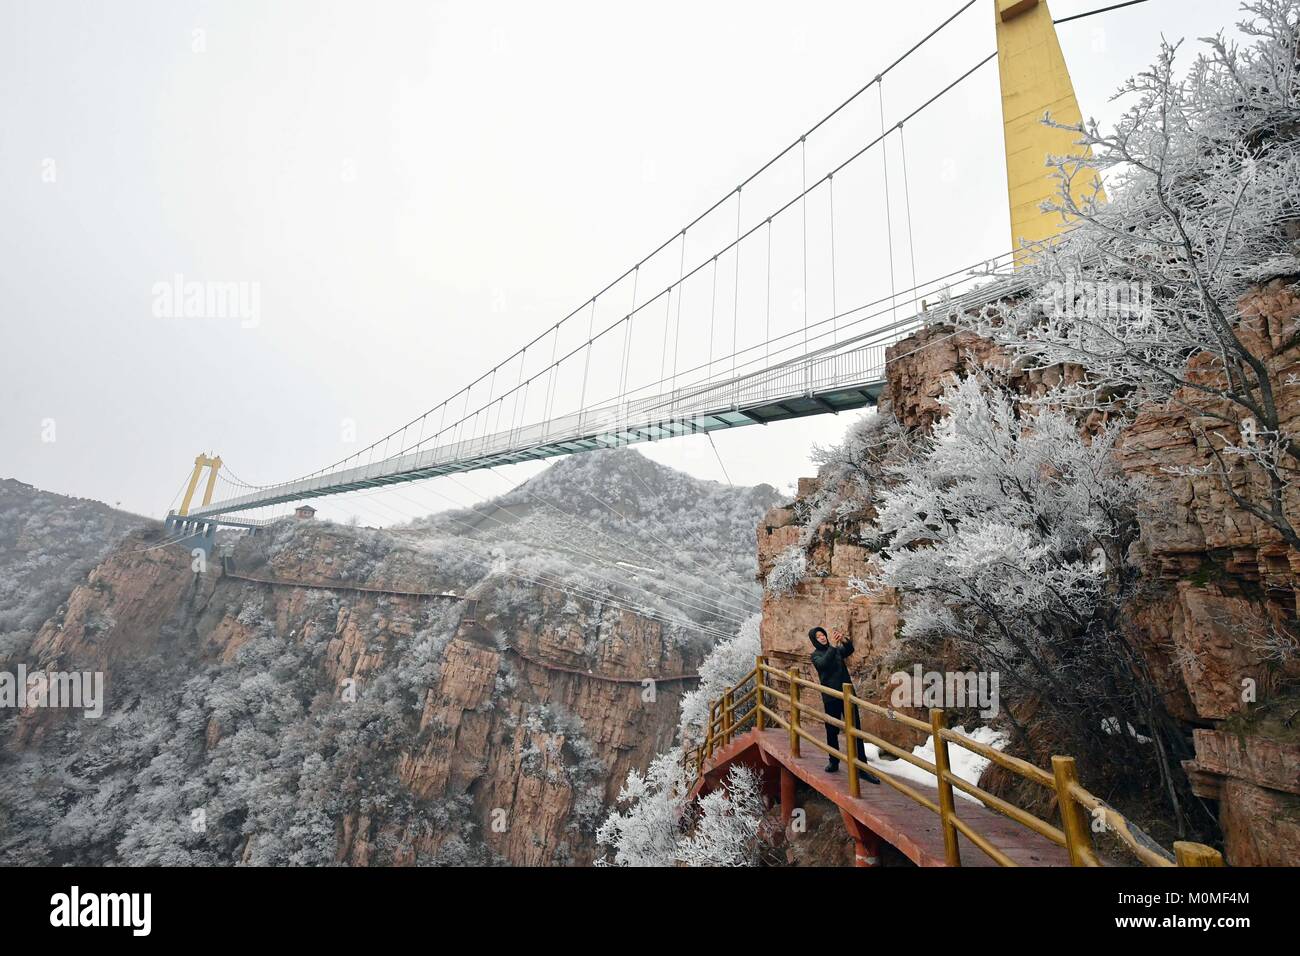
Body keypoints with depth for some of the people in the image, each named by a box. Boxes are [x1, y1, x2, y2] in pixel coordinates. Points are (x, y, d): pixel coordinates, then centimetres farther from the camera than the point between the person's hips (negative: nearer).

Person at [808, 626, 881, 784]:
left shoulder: (838, 649, 11)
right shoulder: (815, 655, 2)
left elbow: (849, 650, -9)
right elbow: (823, 664, -20)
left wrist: (844, 640, -28)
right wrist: (832, 647, -28)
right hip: (830, 697, -2)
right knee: (832, 731, 7)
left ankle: (862, 768, -2)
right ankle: (833, 762, 24)